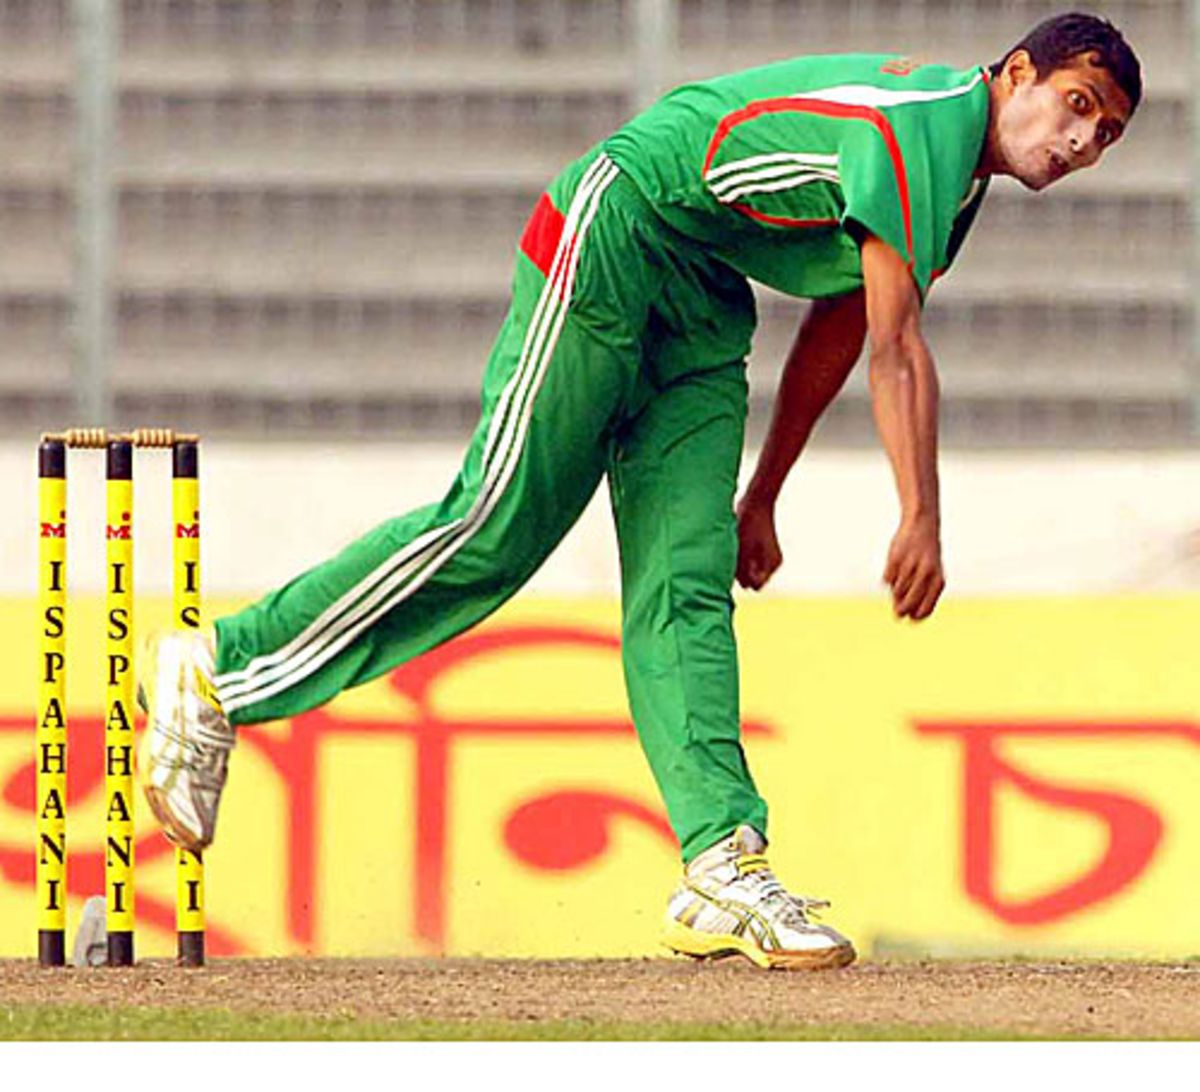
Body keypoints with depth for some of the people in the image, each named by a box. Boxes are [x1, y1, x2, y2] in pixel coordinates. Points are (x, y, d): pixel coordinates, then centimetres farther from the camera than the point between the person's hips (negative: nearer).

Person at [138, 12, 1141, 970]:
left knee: (686, 589, -3)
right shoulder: (926, 124, -19)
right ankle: (217, 673, -3)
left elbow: (837, 332, 23)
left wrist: (761, 497, 24)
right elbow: (895, 345, -27)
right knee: (494, 531, -12)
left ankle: (721, 869, -15)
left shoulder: (957, 184, 13)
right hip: (609, 242, -9)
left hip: (701, 308, 9)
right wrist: (921, 519, -32)